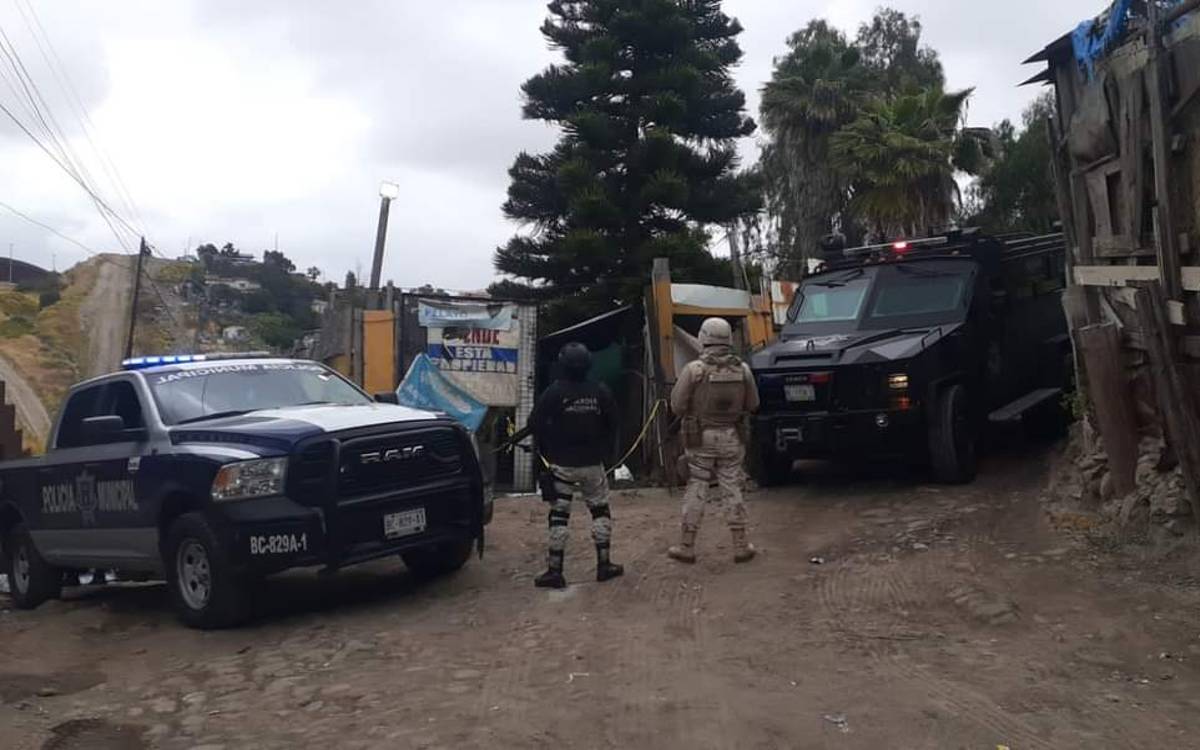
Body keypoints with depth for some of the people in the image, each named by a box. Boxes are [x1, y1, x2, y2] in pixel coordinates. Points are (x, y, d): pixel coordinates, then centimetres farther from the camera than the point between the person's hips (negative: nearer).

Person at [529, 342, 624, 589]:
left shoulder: (555, 392, -11)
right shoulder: (601, 392, -3)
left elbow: (536, 423, -9)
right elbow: (612, 425, 5)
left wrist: (546, 452, 6)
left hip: (562, 465, -2)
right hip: (593, 464, 2)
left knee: (559, 515, 3)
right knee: (600, 511, 15)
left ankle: (555, 571, 2)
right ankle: (604, 565, 16)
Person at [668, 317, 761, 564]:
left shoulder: (694, 369, -13)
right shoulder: (742, 369, -3)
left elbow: (677, 406, -11)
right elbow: (752, 404, 6)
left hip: (701, 438, -2)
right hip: (732, 438, 2)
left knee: (696, 490, 6)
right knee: (732, 490, 10)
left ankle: (687, 547, 13)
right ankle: (741, 546, 14)